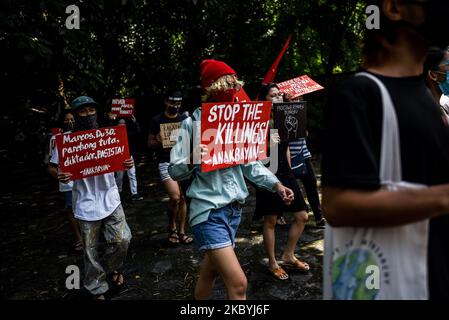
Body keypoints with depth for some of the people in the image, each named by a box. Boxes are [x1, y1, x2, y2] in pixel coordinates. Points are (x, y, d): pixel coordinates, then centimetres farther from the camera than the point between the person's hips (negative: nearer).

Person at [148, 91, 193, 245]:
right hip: (166, 162, -3)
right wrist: (159, 142, -15)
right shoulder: (157, 120, 3)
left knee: (183, 198, 2)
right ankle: (172, 227, 11)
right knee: (175, 197, -14)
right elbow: (150, 143, 5)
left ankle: (181, 232, 13)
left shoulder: (184, 119, 11)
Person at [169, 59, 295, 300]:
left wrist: (276, 185, -2)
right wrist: (191, 160, -29)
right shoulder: (193, 122, -8)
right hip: (209, 210, -6)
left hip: (234, 209, 6)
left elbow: (251, 164, 11)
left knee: (211, 271, 22)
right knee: (238, 283, -11)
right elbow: (174, 171, -8)